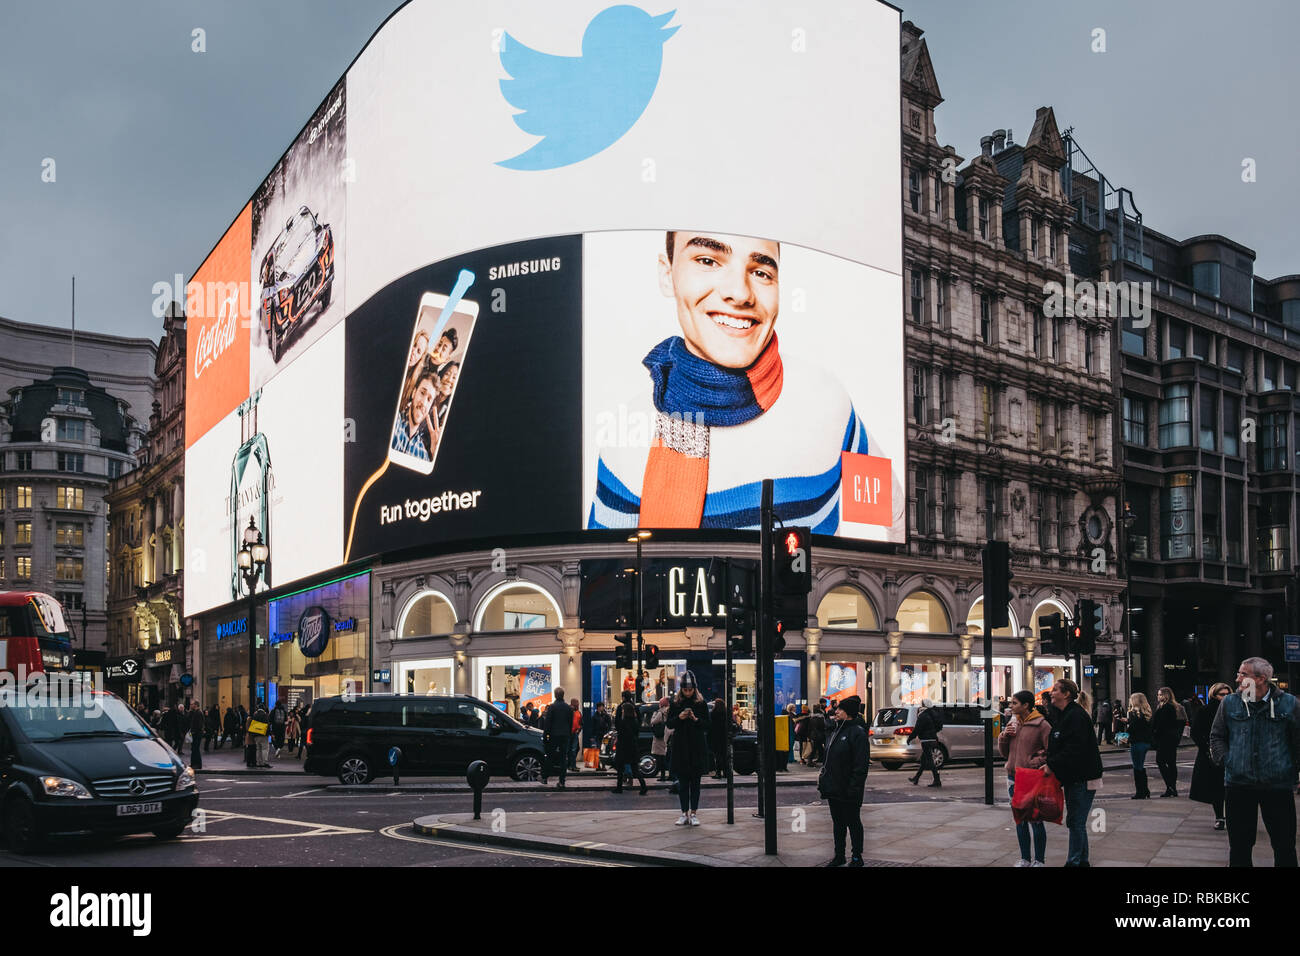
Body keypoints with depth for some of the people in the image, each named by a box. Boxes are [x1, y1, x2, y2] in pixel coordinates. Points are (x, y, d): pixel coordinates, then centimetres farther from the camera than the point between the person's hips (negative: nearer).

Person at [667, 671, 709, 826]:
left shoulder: (701, 703, 1)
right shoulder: (675, 703, 4)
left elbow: (707, 725, 0)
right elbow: (669, 724, 3)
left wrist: (696, 719, -18)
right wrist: (679, 717, -15)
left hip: (697, 747, -1)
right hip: (680, 747, 1)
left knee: (695, 782, 3)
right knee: (683, 782, 3)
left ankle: (694, 813, 7)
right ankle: (684, 813, 8)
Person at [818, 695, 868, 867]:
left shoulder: (857, 733, -15)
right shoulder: (836, 732, 13)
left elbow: (861, 764, -19)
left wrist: (854, 788, -23)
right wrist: (823, 781, 14)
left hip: (848, 791, -8)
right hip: (833, 788, 8)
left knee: (853, 823, 4)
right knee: (837, 822, 15)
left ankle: (857, 858, 14)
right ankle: (839, 855, 24)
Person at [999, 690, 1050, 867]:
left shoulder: (1042, 725, -8)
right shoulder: (1012, 723, 12)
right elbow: (1004, 752, 18)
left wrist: (1043, 766, -19)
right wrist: (1003, 737, 1)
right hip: (1014, 777, 7)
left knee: (1035, 819, -2)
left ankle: (1039, 860, 8)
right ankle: (1025, 858, 21)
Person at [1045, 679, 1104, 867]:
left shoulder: (1076, 716, -17)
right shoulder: (1064, 715, 15)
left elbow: (1074, 750, -24)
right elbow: (1059, 747, 21)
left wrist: (1052, 765, -20)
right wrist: (1047, 759, 6)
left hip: (1082, 778, -10)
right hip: (1073, 777, 10)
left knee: (1076, 822, -6)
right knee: (1076, 822, 15)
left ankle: (1074, 862, -2)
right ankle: (1082, 861, 22)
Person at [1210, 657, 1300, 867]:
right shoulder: (1230, 703, 5)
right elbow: (1216, 736, 13)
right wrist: (1225, 760, 1)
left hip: (1278, 785, -2)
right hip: (1238, 784, 2)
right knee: (1239, 844, 9)